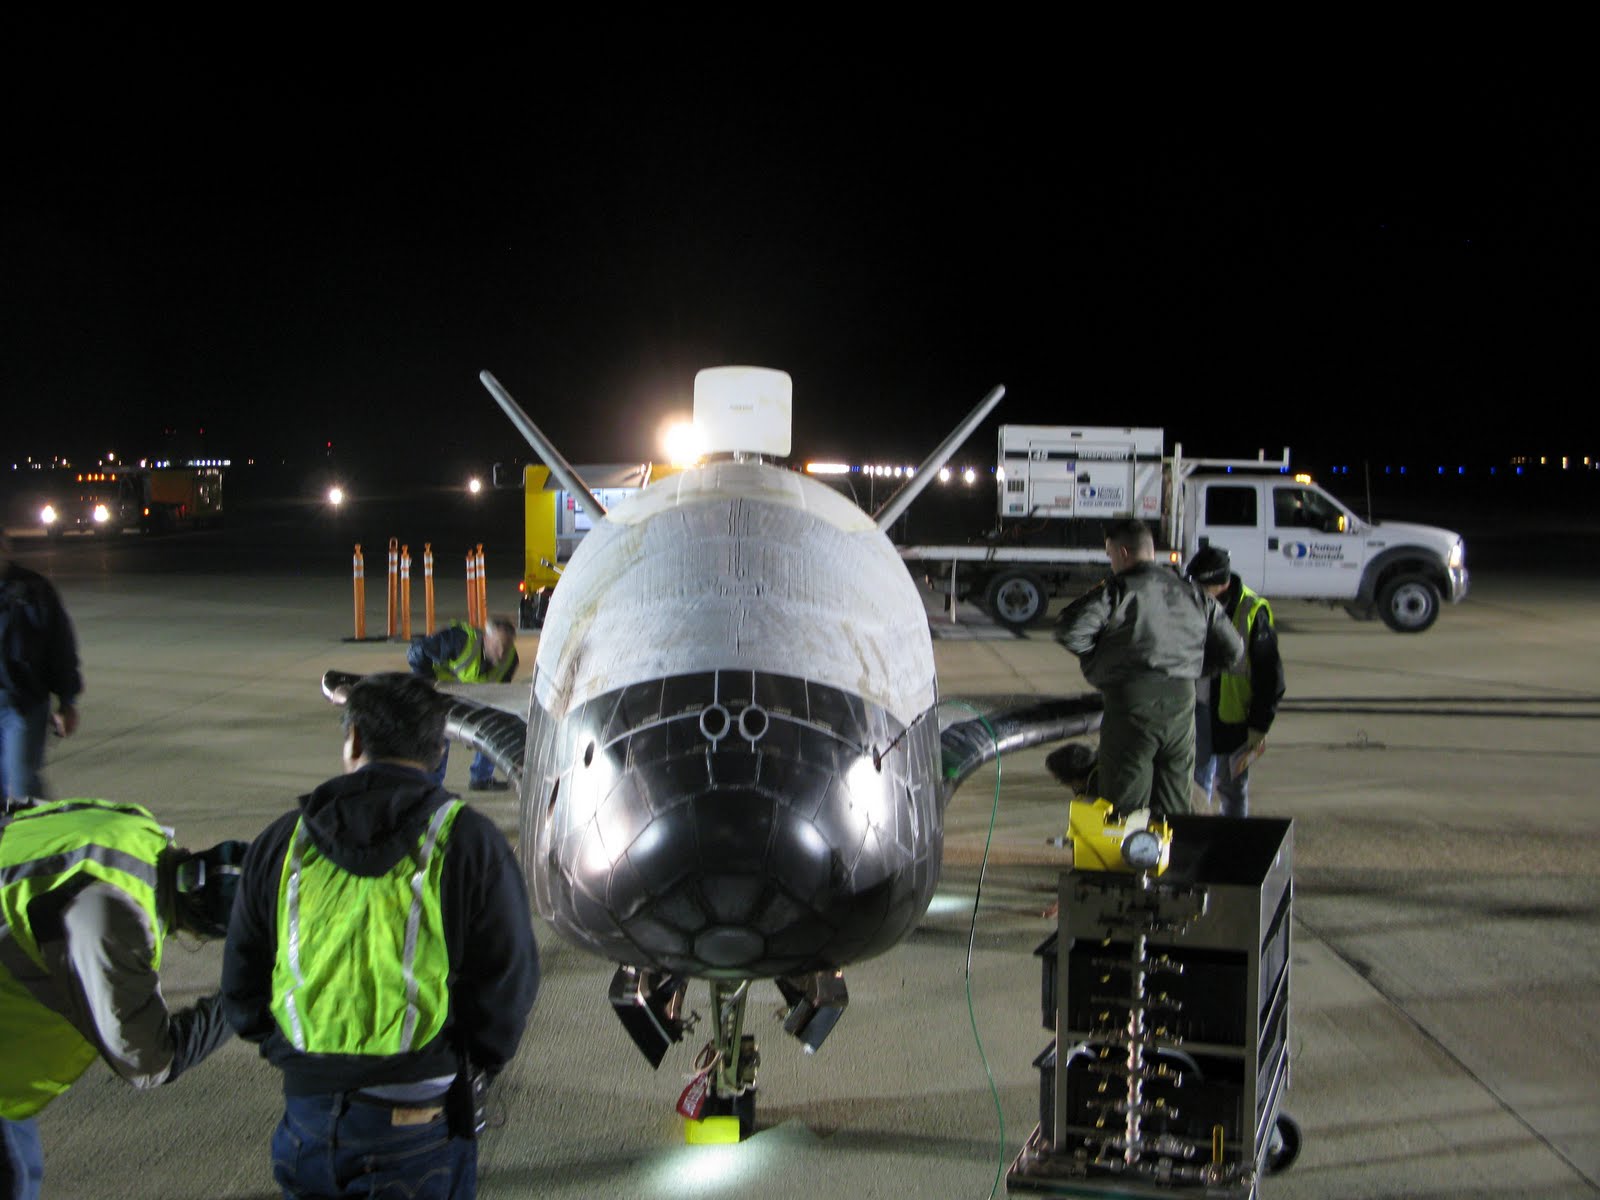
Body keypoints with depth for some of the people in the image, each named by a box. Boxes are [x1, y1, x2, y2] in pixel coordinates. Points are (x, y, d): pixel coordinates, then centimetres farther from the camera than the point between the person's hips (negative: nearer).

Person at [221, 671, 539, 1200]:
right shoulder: (470, 842, -6)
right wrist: (473, 1071, 12)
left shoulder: (280, 843, 4)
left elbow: (241, 987, 11)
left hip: (309, 1105, 3)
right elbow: (507, 985, -4)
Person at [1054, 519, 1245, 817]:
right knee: (1174, 808, 15)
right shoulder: (1192, 594, 11)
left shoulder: (1116, 591, -7)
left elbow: (1069, 630, -18)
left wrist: (1099, 659, 0)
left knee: (1123, 806, 2)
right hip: (1182, 701, 5)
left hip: (1132, 700, -5)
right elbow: (1232, 649, 14)